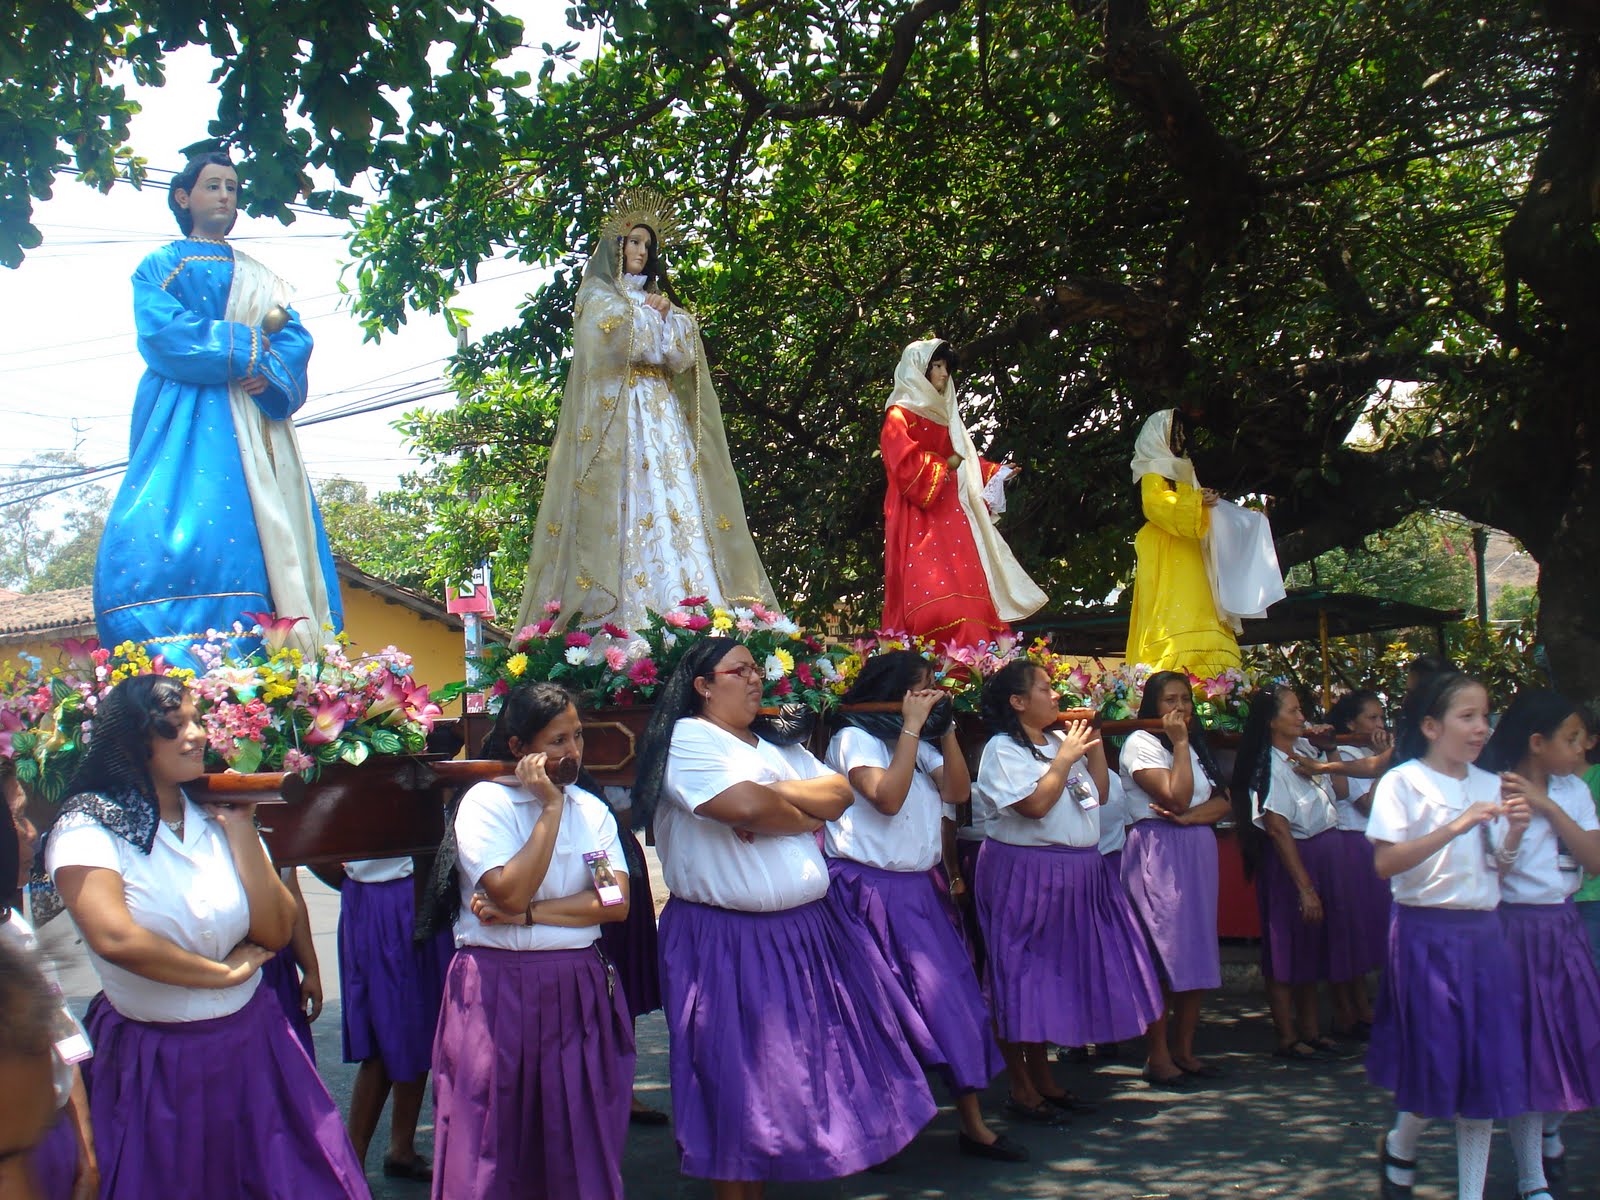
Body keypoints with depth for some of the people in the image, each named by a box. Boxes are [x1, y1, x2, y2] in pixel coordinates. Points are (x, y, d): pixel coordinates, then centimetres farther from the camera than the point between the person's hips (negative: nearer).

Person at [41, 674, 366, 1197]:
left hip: (253, 1045, 4)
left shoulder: (216, 816, 4)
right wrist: (225, 973, -14)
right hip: (153, 1065, -4)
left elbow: (274, 933, -4)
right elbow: (115, 939, -25)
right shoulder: (88, 829, -10)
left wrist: (240, 830, -9)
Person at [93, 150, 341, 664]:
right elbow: (163, 334, -3)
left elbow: (295, 339, 10)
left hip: (255, 423, 4)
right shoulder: (158, 268, 16)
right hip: (185, 420, -4)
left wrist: (270, 372, -12)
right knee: (167, 534, -21)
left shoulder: (260, 278, 27)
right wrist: (246, 346, -7)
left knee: (272, 537, -10)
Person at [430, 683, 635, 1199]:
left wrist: (526, 915, -12)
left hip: (579, 990, 4)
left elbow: (616, 903, -3)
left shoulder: (591, 808, 9)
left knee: (583, 1145, 6)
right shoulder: (485, 802, -5)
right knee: (493, 1145, 2)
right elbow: (511, 891, -18)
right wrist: (550, 807, -14)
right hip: (499, 991, -4)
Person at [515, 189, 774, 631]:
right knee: (627, 506, -17)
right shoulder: (597, 296, 13)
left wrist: (666, 313, -1)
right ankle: (627, 625, -24)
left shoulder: (659, 299, 27)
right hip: (618, 416, -5)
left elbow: (685, 353, 12)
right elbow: (622, 336, -8)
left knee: (677, 506, -9)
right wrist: (653, 317, 9)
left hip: (664, 416, 5)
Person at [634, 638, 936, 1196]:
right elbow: (745, 805, -22)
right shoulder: (686, 738, -7)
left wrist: (774, 794, -11)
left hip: (804, 931, 7)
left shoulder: (779, 746, 18)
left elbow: (841, 793, 5)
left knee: (799, 1068, 10)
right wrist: (805, 819, -3)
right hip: (727, 940, -7)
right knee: (738, 1086, 0)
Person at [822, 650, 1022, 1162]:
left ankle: (972, 1123, 9)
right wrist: (912, 727, -18)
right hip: (871, 890, -7)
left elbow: (958, 790, 5)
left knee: (955, 997, 3)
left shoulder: (919, 745, 17)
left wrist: (945, 728, -2)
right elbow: (887, 798, -22)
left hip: (918, 889, 8)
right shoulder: (855, 739, -8)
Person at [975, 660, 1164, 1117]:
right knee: (1022, 977, -1)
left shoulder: (1060, 742, 13)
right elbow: (1035, 804, -22)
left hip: (1078, 873, 8)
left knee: (1056, 976, 13)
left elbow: (1100, 793, 17)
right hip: (1024, 873, -8)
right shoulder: (1003, 749, -10)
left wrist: (1095, 745, 7)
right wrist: (1065, 759, -12)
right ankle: (1021, 1089, 7)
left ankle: (1043, 1079, 23)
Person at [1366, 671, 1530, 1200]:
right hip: (1426, 933, -5)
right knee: (1437, 1064, -1)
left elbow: (1498, 866, 15)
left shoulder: (1489, 786, 10)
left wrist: (1513, 832, -5)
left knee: (1489, 1066, 5)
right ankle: (1399, 1147, 29)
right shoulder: (1402, 782, -8)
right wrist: (1455, 827, -23)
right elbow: (1385, 863, -17)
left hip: (1484, 933, 5)